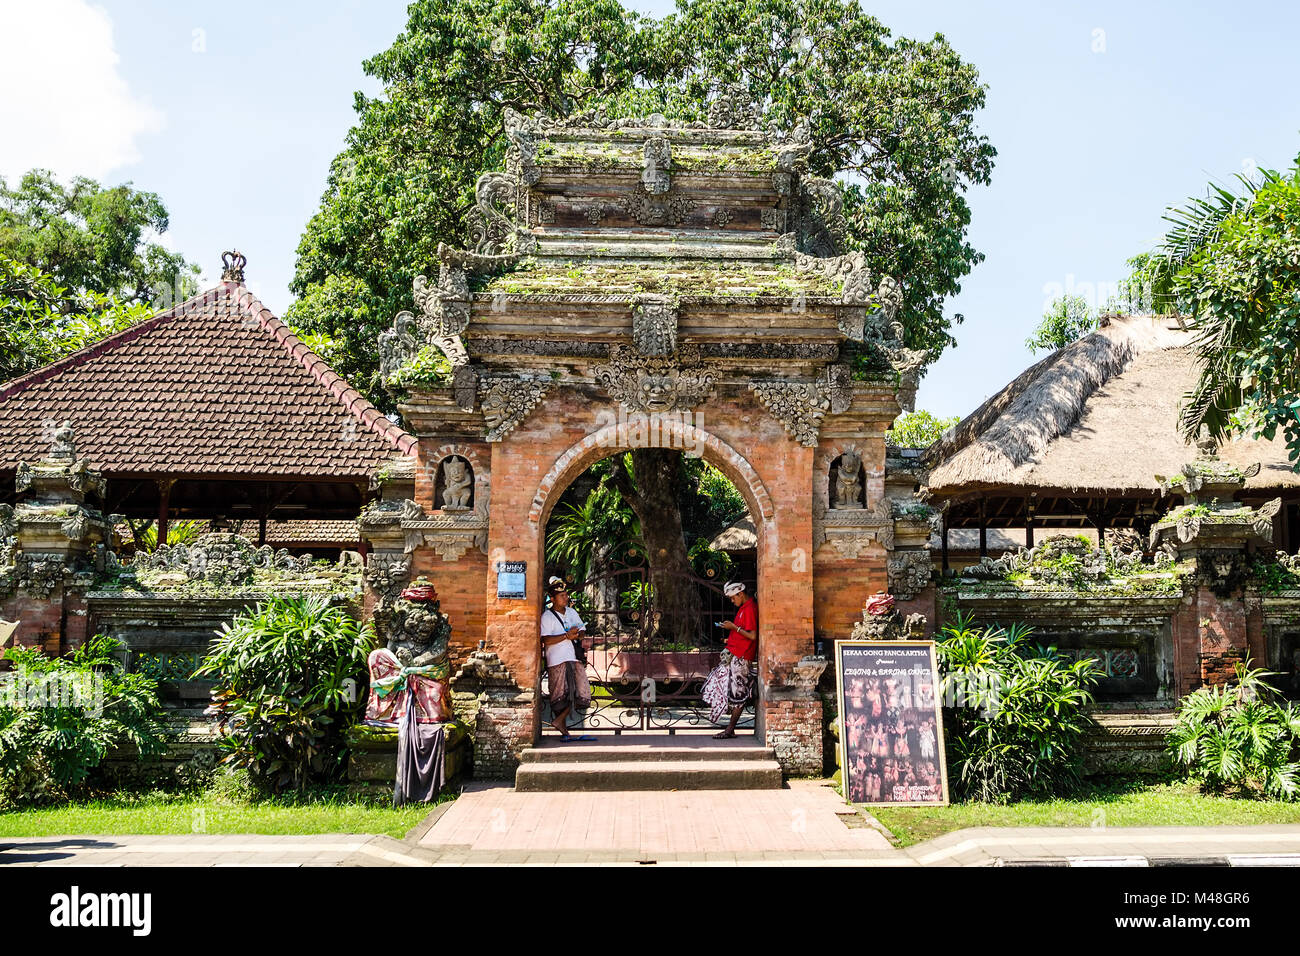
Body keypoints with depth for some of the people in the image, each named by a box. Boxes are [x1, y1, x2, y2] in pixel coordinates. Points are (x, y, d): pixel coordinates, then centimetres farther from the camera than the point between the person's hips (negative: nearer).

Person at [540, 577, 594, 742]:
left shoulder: (572, 612, 18)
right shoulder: (547, 616, -3)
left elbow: (582, 632, 22)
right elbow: (545, 640, -13)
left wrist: (577, 634, -1)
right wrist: (566, 636, -18)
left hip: (574, 658, 6)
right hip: (557, 660, -6)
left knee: (582, 694, -2)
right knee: (561, 696, -6)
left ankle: (558, 720, 9)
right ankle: (564, 732, 3)